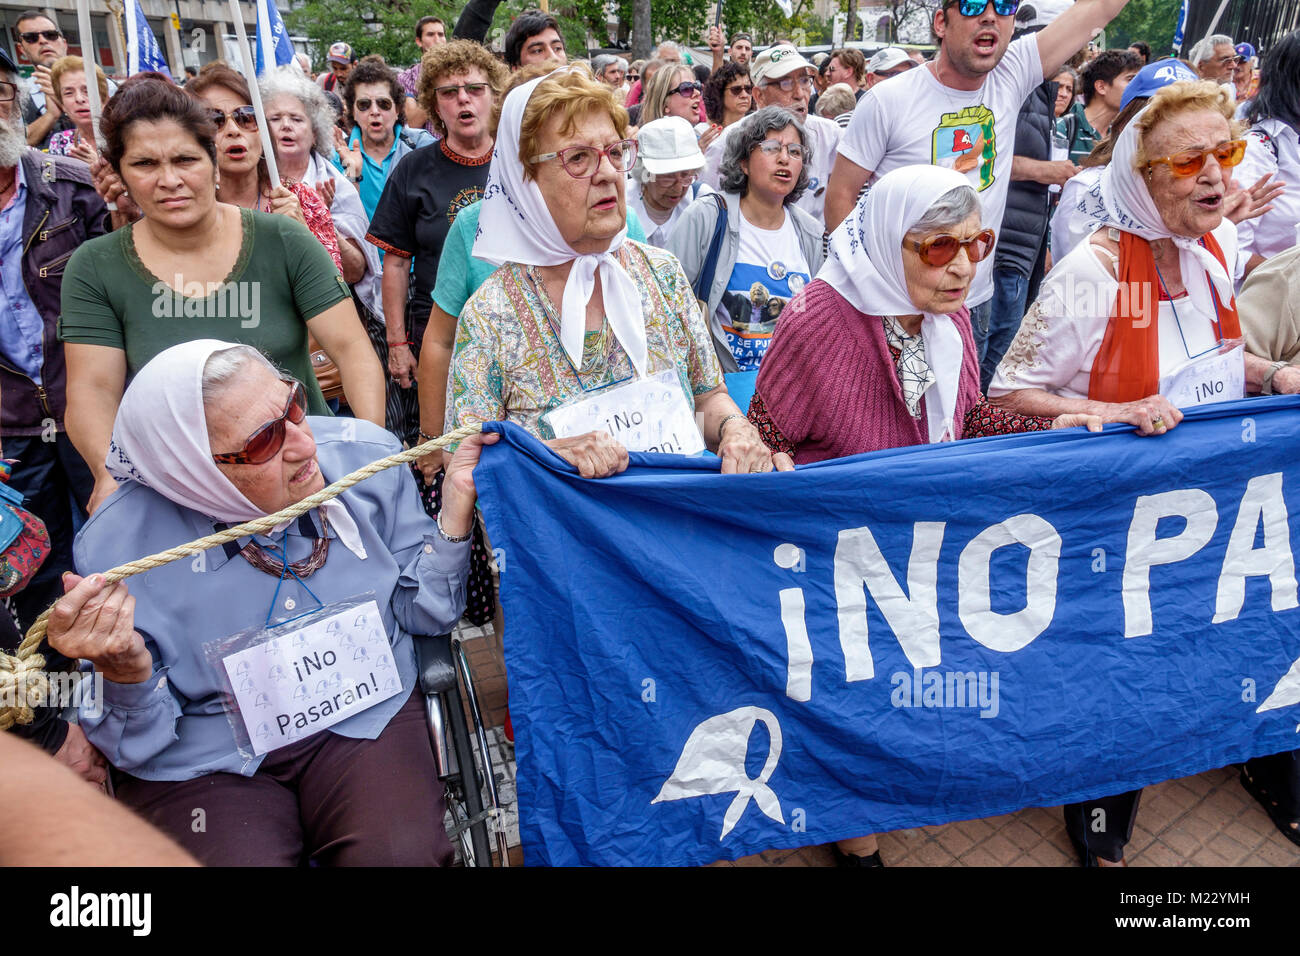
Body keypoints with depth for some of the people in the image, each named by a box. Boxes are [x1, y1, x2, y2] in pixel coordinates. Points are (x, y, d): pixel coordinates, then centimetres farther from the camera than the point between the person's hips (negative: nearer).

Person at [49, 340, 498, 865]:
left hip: (365, 714, 1)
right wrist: (126, 672, -30)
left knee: (404, 851, -25)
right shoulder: (118, 548, -18)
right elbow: (133, 742, -7)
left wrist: (456, 504, -16)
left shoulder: (366, 456, -10)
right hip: (208, 757, 0)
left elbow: (421, 611, 0)